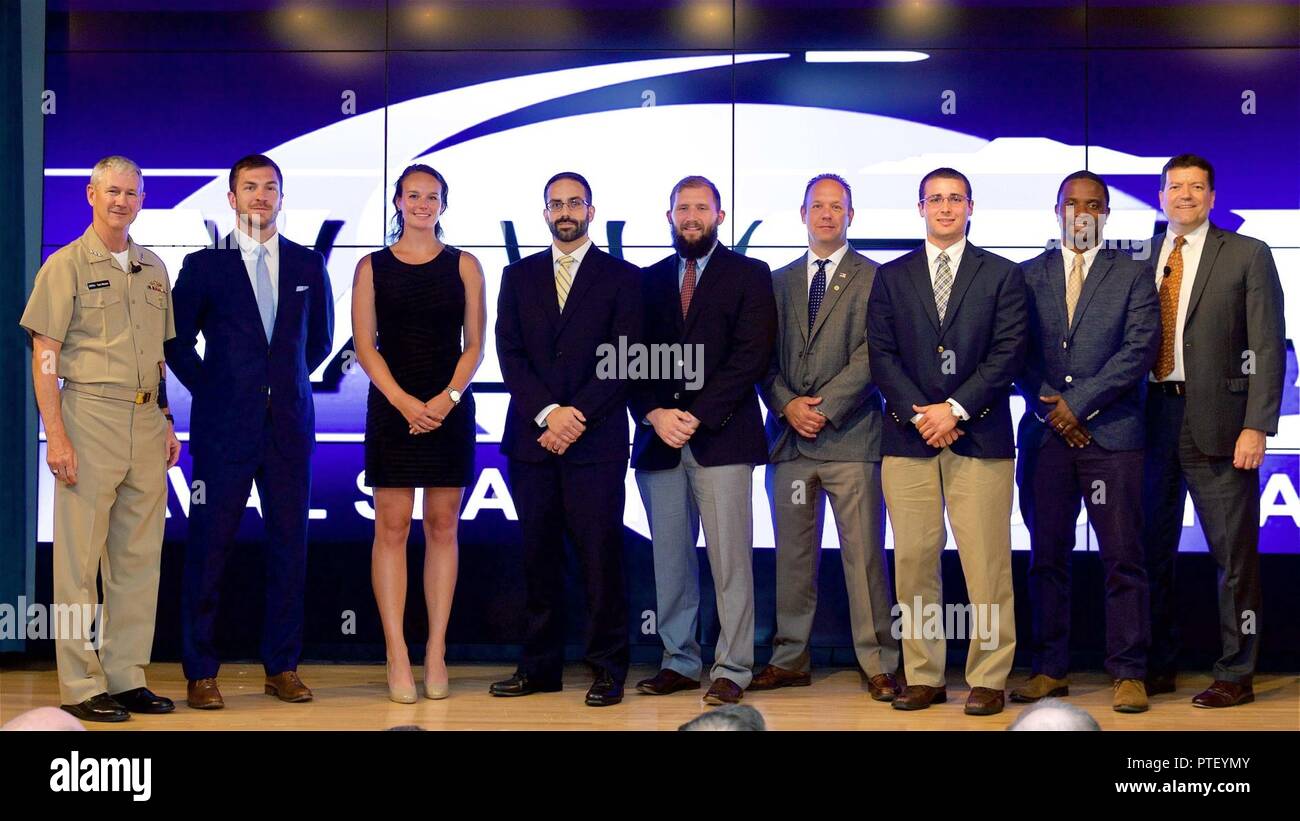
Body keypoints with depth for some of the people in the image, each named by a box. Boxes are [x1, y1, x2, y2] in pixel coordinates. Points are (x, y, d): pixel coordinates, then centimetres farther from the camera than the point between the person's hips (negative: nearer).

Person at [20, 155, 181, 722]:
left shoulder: (153, 269, 15)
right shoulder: (66, 265, -2)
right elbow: (44, 355, -6)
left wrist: (167, 421, 13)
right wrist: (56, 435, -14)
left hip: (146, 421, 6)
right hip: (90, 416, -6)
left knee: (138, 557, 8)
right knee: (80, 556, -3)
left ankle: (126, 677, 16)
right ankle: (80, 686, 3)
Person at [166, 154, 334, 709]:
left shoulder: (307, 265, 10)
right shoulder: (204, 265, 2)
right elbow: (177, 342, 7)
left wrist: (290, 381, 12)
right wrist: (210, 390, 2)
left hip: (290, 424, 3)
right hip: (223, 426, -2)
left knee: (289, 546, 5)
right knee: (209, 548, 0)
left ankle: (282, 668, 15)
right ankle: (200, 674, 8)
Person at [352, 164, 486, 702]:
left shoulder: (464, 266, 8)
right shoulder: (372, 267, 7)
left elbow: (474, 344, 5)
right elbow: (365, 345, 1)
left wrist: (446, 399, -10)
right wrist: (403, 402, -11)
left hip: (451, 409, 1)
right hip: (391, 408, -1)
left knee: (442, 527, 3)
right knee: (392, 527, -3)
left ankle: (436, 653, 7)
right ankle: (397, 657, 0)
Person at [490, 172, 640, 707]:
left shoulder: (621, 277, 5)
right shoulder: (519, 276, 14)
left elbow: (623, 359, -3)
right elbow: (509, 353, 4)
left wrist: (578, 418, -12)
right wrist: (548, 413, -10)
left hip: (595, 441, -3)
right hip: (530, 438, 3)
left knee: (600, 556, -3)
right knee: (538, 556, 7)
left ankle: (607, 668, 5)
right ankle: (540, 666, 14)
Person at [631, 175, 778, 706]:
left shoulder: (748, 276, 5)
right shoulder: (650, 280, 16)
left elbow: (751, 357, -5)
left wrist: (697, 416, -12)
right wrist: (655, 414, -7)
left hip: (721, 437, -4)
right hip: (658, 439, 4)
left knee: (729, 558, -4)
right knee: (670, 559, 6)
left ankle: (731, 670, 1)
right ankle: (679, 662, 15)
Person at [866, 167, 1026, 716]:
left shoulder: (1002, 275, 9)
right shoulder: (891, 277, 13)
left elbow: (1008, 354, 0)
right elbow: (881, 355, 5)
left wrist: (956, 409, -10)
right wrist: (921, 414, -8)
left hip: (979, 438, -2)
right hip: (908, 438, 2)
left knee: (986, 564, -3)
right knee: (913, 562, 1)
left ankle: (988, 680, 3)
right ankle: (923, 676, 9)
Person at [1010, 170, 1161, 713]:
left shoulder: (1134, 275, 7)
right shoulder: (1028, 276, 13)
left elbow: (1140, 348, -4)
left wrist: (1079, 402, -10)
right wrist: (1049, 405, -7)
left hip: (1112, 433, -2)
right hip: (1044, 435, 2)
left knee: (1122, 558, -2)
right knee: (1047, 557, 5)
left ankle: (1128, 673, 4)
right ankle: (1050, 669, 13)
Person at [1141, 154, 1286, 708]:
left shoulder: (1246, 256, 1)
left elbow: (1268, 347, -4)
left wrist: (1256, 427, -12)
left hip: (1216, 422, -4)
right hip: (1153, 417, 4)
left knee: (1233, 553, 0)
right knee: (1152, 549, 9)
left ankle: (1235, 676, 9)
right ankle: (1158, 668, 22)